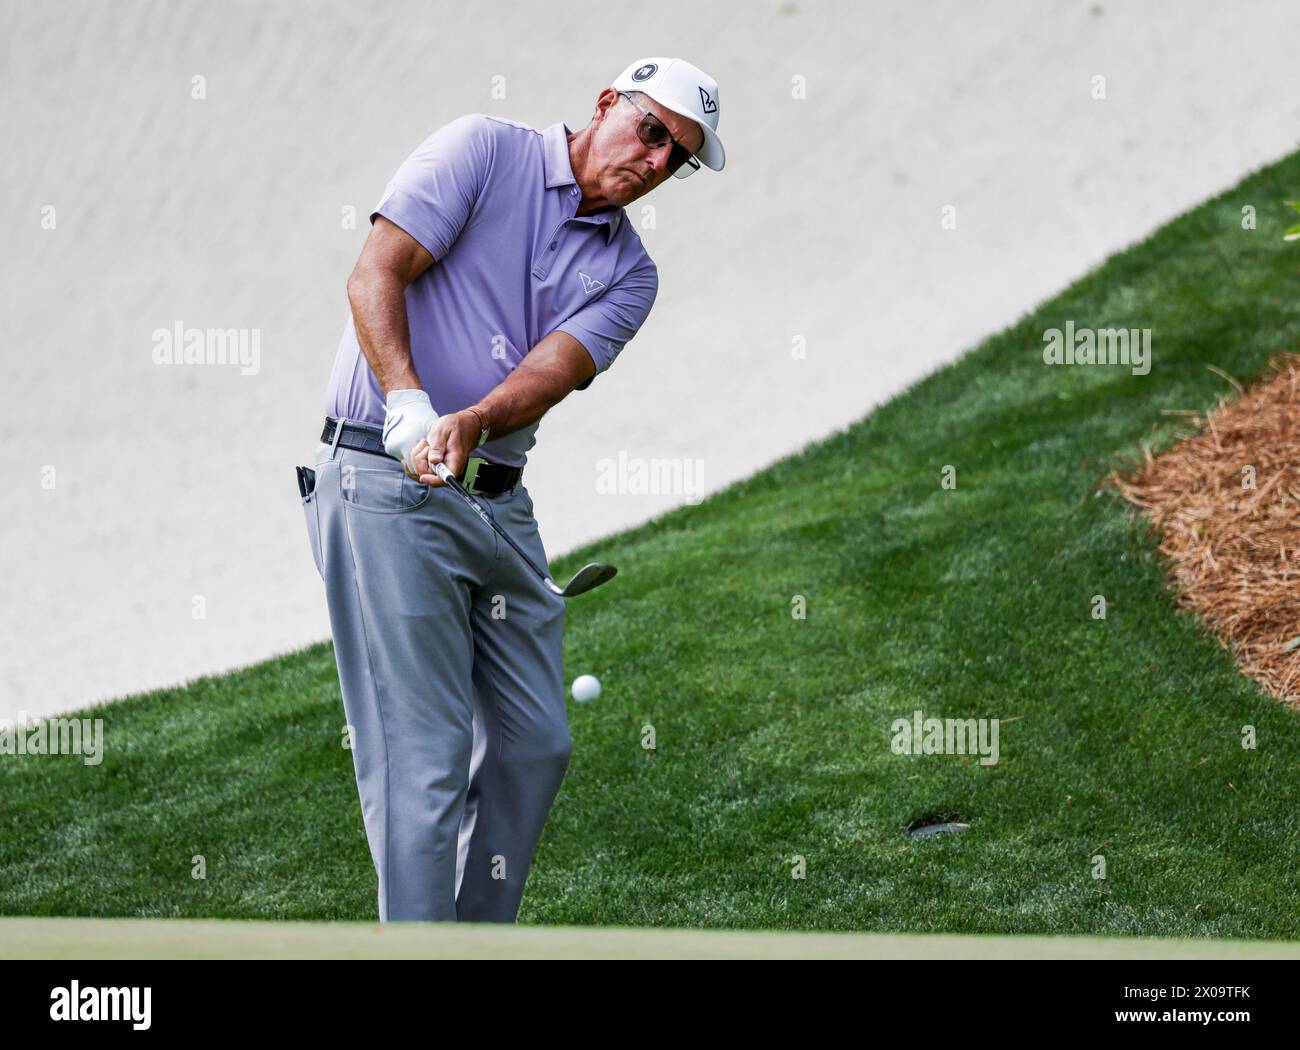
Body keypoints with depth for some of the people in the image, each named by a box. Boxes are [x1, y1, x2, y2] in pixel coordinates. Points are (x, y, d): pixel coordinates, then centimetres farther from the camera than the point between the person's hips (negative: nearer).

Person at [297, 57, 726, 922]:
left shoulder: (628, 273, 12)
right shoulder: (484, 149, -1)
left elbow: (550, 372, -7)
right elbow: (375, 274, -12)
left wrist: (470, 424, -28)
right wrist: (410, 404, -27)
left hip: (499, 500, 7)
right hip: (384, 483, -7)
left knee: (536, 744, 12)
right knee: (425, 754, -10)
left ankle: (481, 940, 26)